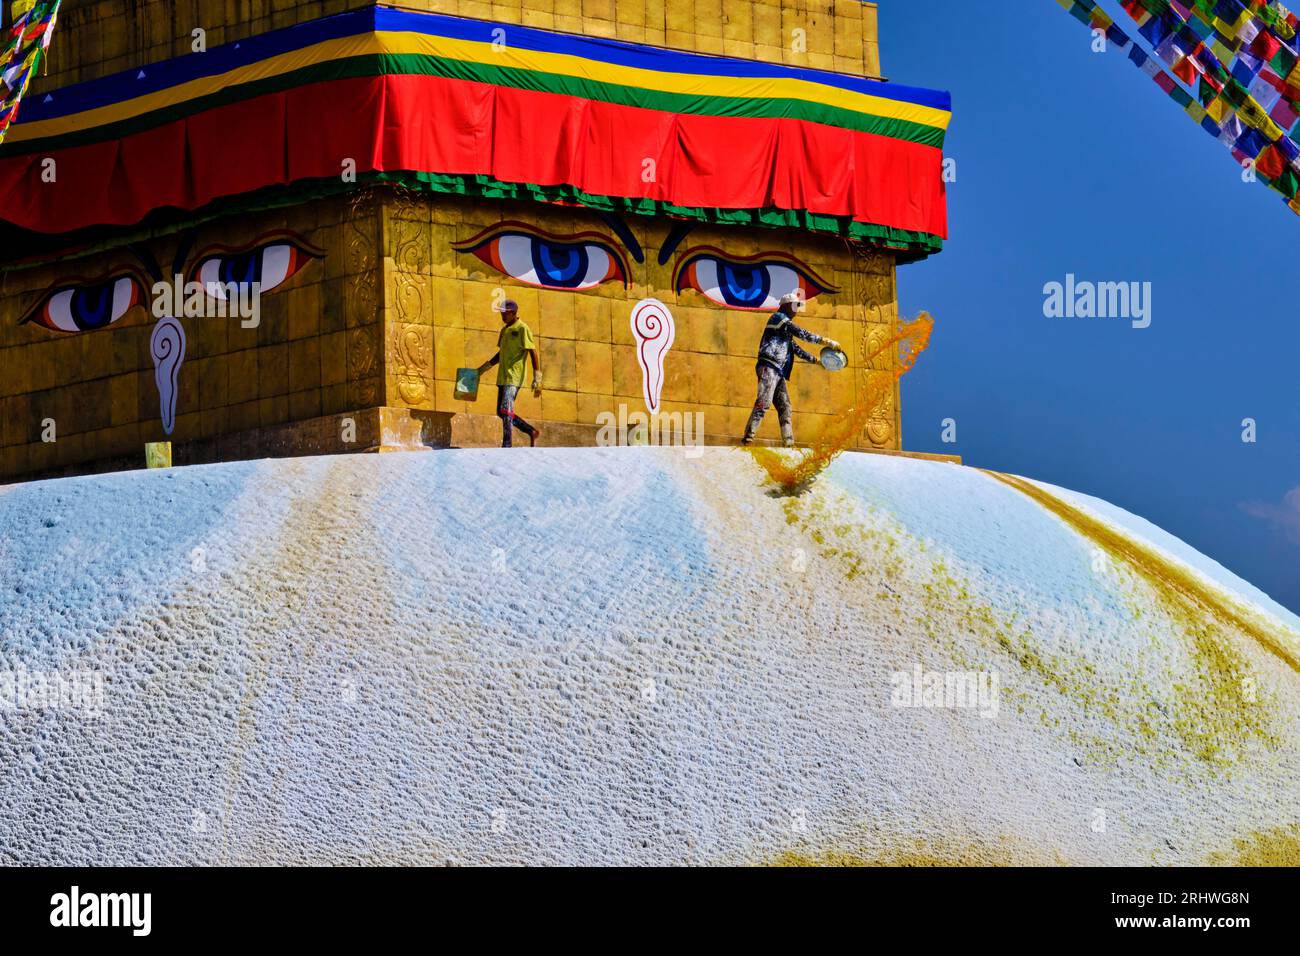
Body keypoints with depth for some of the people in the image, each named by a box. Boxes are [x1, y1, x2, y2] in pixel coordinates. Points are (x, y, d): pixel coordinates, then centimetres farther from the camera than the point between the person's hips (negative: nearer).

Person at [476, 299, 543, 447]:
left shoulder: (522, 329, -8)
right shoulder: (504, 330, 17)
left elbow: (533, 354, -12)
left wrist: (537, 380, -17)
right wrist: (483, 368, 23)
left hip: (514, 378, -9)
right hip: (503, 377, 9)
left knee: (506, 411, -18)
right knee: (501, 412, 10)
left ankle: (507, 445, -18)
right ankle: (532, 431, 21)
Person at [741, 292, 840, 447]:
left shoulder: (785, 324, 29)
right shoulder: (778, 318, -1)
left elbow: (795, 349, 33)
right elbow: (801, 333, -9)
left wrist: (815, 360, 30)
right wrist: (825, 341, -8)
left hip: (779, 373, 10)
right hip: (769, 367, -10)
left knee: (784, 407, 4)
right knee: (763, 403, -21)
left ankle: (788, 443, 1)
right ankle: (748, 437, -27)